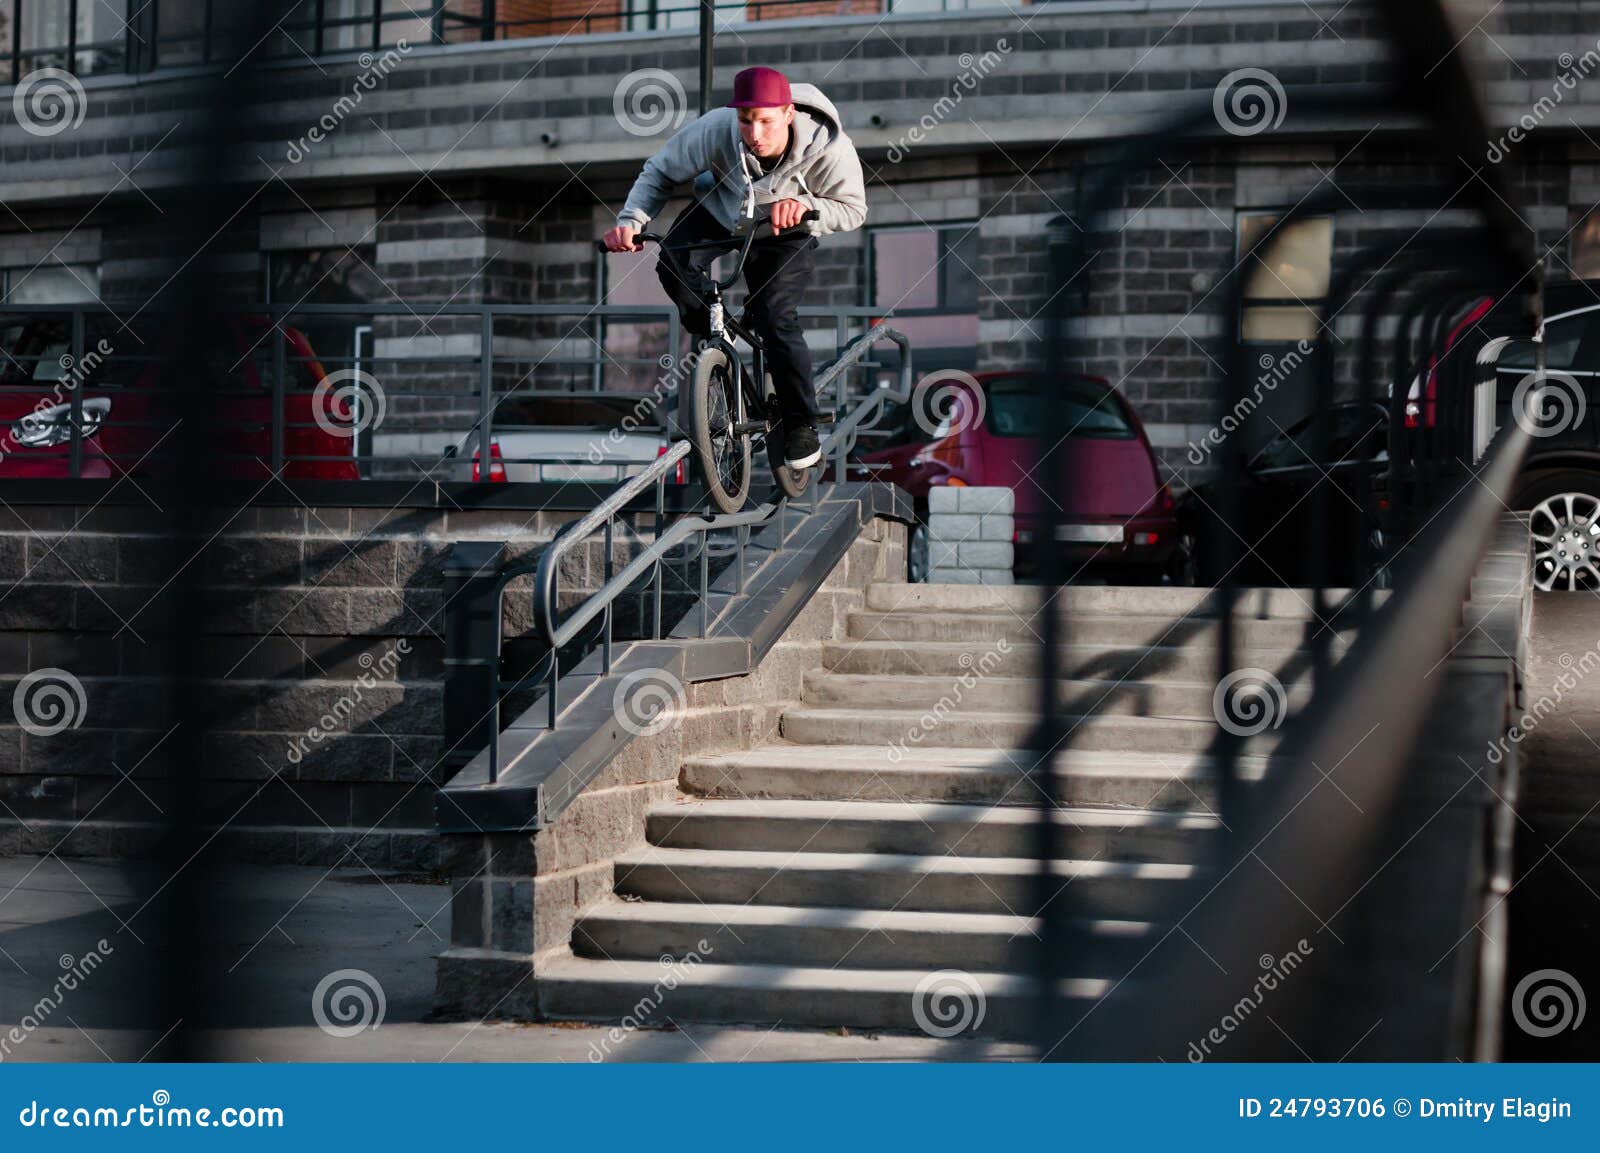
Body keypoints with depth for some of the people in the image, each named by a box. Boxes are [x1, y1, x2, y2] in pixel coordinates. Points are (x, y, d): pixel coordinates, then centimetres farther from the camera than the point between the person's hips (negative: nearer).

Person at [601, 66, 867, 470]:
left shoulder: (828, 148, -35)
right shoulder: (716, 129, -34)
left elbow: (853, 209, -22)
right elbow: (660, 171, -18)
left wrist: (803, 205, -42)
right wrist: (631, 220, -33)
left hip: (786, 230, -2)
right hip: (720, 210, 2)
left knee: (776, 317, -18)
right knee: (673, 266, -25)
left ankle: (801, 425, 2)